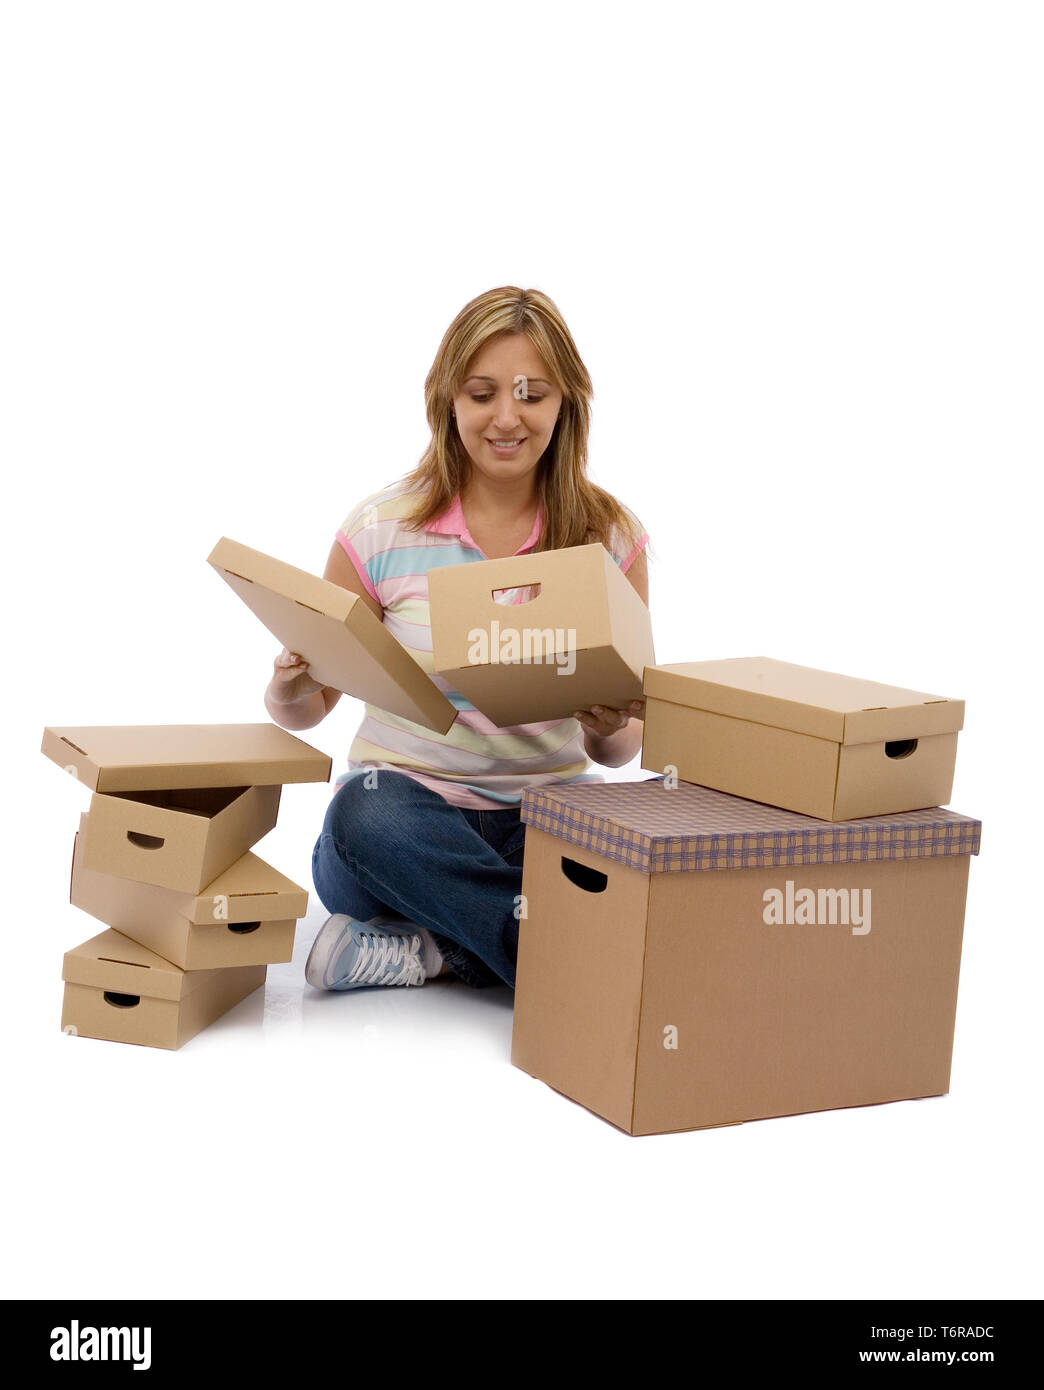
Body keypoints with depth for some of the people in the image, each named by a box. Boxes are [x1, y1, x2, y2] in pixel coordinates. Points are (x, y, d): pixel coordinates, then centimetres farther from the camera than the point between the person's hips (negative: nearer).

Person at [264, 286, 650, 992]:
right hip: (406, 809, 0)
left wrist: (610, 730, -19)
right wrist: (290, 688, -17)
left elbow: (623, 747, 6)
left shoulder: (612, 537, 2)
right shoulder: (382, 529, -1)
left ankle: (436, 946, -13)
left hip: (549, 820, 1)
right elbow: (306, 710, 8)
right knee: (368, 810, -37)